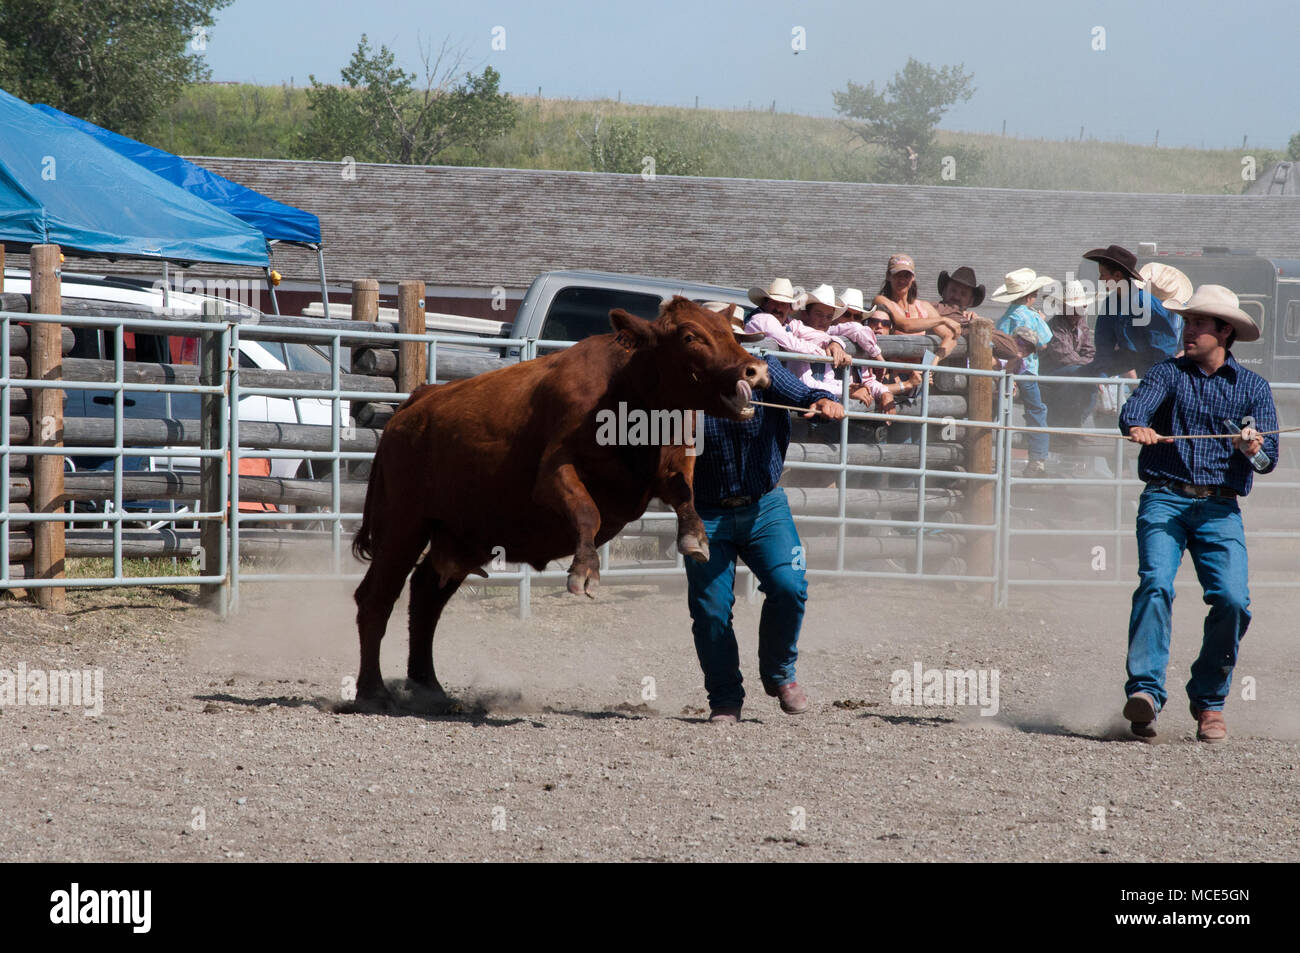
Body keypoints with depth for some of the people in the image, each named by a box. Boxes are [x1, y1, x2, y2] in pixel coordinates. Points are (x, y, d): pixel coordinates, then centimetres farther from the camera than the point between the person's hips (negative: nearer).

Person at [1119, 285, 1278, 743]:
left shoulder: (1252, 387, 12)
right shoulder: (1168, 373, 10)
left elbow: (1270, 456, 4)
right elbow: (1136, 407, -11)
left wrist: (1254, 449, -20)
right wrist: (1137, 427, -35)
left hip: (1219, 510, 1)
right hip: (1164, 500, 0)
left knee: (1232, 599, -15)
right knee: (1156, 585, -22)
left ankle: (1209, 700, 3)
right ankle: (1145, 690, -31)